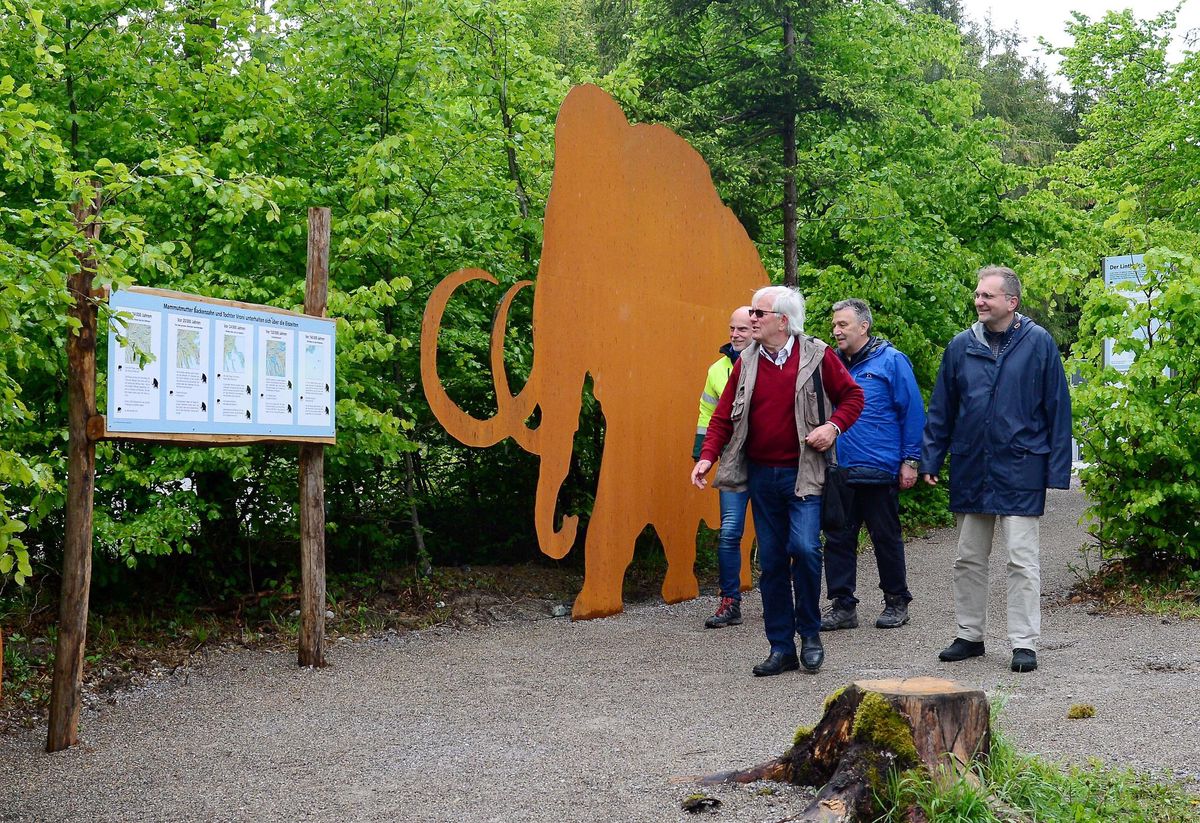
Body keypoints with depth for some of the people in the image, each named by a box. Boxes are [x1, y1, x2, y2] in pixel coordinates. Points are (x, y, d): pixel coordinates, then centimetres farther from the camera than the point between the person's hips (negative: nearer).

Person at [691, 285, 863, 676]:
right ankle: (781, 648, 15)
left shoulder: (817, 355, -2)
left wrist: (834, 426, -12)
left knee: (804, 547, -18)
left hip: (802, 473, -4)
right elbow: (724, 415, 6)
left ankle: (810, 633, 5)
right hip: (761, 475, 4)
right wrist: (707, 456, -8)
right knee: (771, 561, 6)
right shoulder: (746, 363, 7)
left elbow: (852, 396, 6)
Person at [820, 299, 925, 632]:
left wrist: (910, 460, -8)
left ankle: (896, 602, 21)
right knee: (837, 539, 5)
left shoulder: (890, 361, -5)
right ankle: (843, 606, 14)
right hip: (839, 470, 5)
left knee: (886, 538, 7)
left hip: (879, 470, -5)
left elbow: (913, 412, -6)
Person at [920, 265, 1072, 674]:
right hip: (970, 471, 4)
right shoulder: (961, 346, 6)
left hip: (1020, 471, -4)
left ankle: (1025, 643, 5)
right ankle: (970, 636, 23)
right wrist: (930, 460, 6)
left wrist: (1057, 469, -5)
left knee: (1022, 560, -1)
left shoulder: (1039, 343, -3)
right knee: (968, 559, 12)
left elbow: (1058, 408, -1)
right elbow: (941, 408, 11)